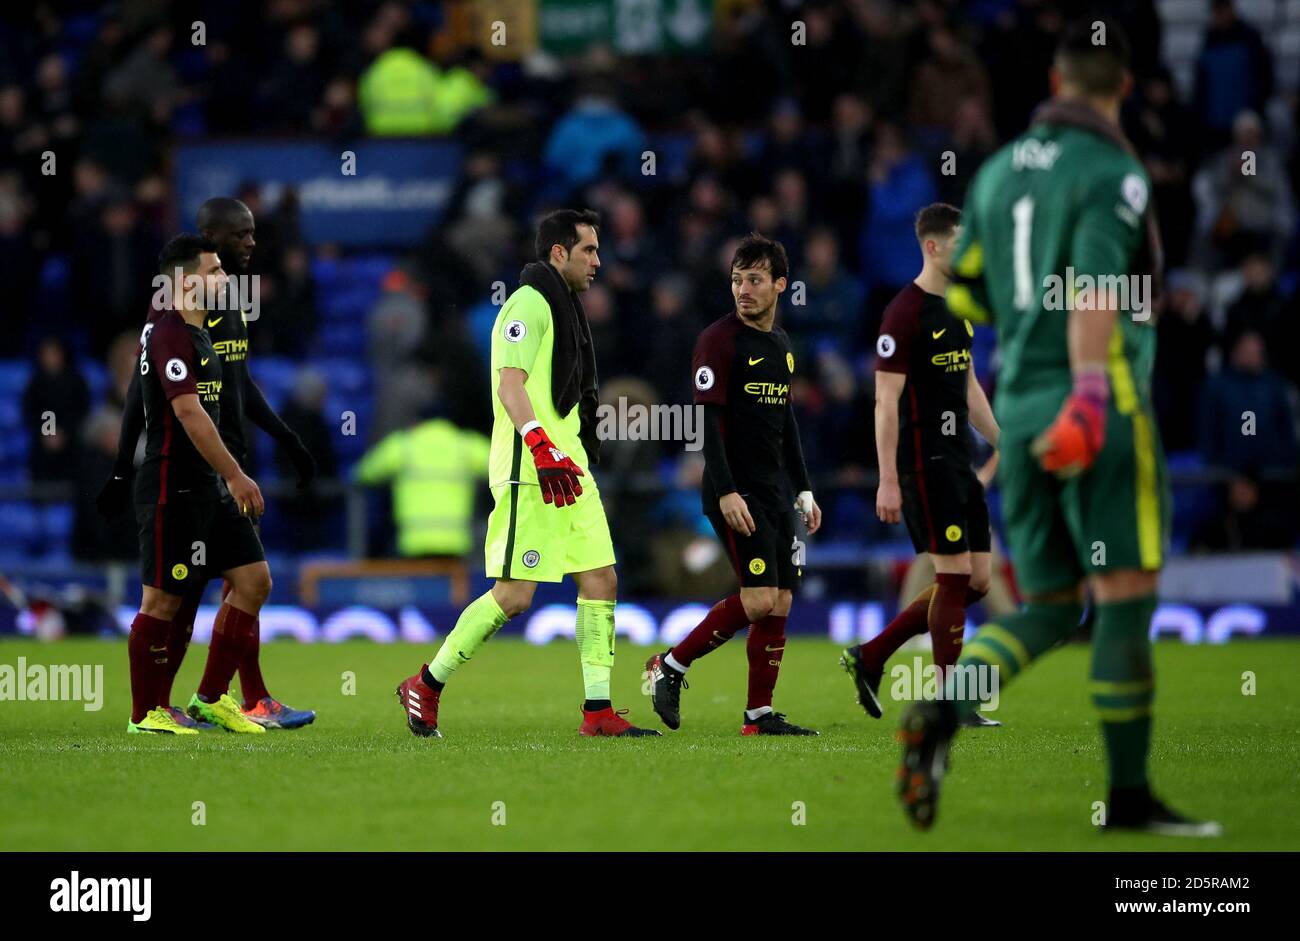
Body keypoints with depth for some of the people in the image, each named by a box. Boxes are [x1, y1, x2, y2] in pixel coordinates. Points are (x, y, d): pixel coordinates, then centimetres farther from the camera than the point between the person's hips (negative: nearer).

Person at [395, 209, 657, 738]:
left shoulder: (563, 308, 21)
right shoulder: (529, 303, -9)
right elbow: (511, 385, -19)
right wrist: (542, 448, -30)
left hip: (568, 471, 10)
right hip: (528, 474, -10)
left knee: (601, 580, 2)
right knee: (514, 594, -10)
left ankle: (598, 711, 3)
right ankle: (425, 687, 3)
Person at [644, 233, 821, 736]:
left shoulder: (781, 344, 15)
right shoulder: (718, 339, -9)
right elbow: (707, 421, -15)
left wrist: (804, 491, 20)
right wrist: (726, 493, -22)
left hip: (776, 493, 8)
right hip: (736, 493, -8)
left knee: (780, 602, 2)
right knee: (759, 598, -15)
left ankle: (759, 714, 6)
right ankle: (669, 666, -1)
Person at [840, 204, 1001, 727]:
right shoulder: (906, 313, -13)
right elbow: (885, 401, -15)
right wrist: (888, 481, -18)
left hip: (959, 462, 9)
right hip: (925, 463, -9)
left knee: (977, 580, 7)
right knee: (955, 575, -8)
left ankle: (869, 658, 17)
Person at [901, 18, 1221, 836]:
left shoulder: (999, 171, 14)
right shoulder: (1113, 173, -8)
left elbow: (964, 295, 18)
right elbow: (1092, 289, -23)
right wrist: (1089, 396, -30)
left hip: (1018, 408, 7)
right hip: (1098, 405, -7)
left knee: (1049, 608, 10)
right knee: (1126, 597, -1)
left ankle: (941, 714, -13)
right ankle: (1128, 792, 0)